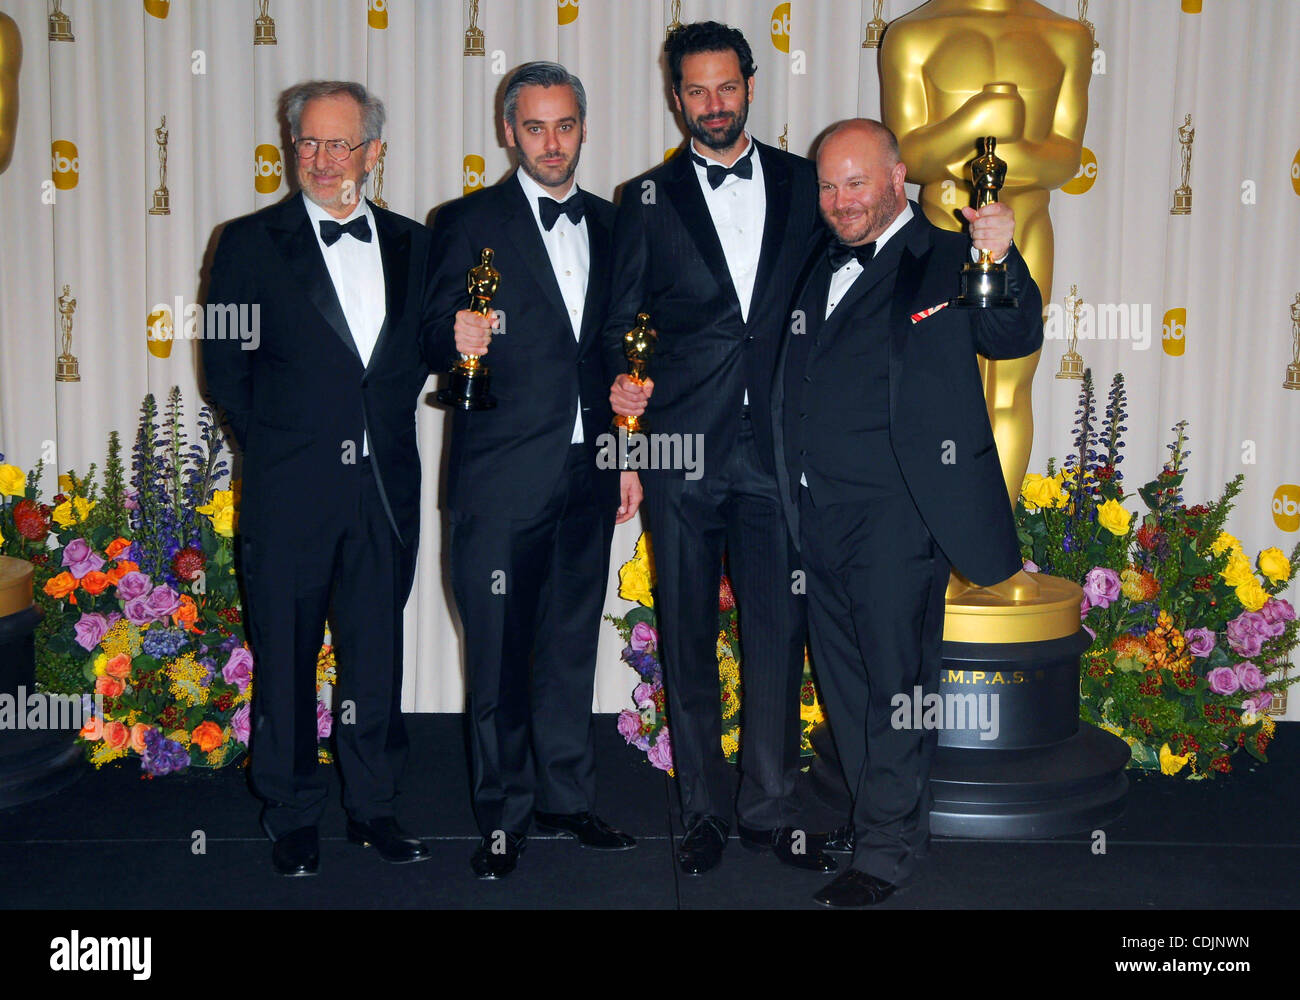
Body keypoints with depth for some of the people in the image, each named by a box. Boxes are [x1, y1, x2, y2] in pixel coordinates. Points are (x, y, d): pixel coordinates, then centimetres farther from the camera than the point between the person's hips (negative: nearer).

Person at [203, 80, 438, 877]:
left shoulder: (412, 244, 9)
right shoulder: (251, 242, 1)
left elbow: (421, 350, 13)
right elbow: (224, 364, 1)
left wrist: (387, 422, -1)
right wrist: (274, 444, -1)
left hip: (385, 485, 3)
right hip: (290, 489, -2)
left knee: (376, 652, 11)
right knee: (286, 656, 7)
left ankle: (375, 806, 26)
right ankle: (293, 817, 22)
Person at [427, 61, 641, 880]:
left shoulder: (610, 224, 12)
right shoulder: (469, 223, -1)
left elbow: (617, 348, 15)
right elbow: (439, 341, -3)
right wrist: (459, 341, -26)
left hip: (587, 474, 4)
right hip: (502, 475, -4)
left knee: (573, 644, 13)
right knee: (499, 652, 2)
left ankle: (568, 796, 27)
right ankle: (504, 814, 16)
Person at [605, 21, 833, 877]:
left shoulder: (803, 184, 10)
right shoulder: (648, 198, 8)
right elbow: (621, 322, 9)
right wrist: (624, 383, -9)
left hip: (775, 446, 0)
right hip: (681, 449, 0)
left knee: (778, 631, 2)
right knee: (688, 636, 6)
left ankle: (772, 810, 16)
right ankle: (706, 812, 20)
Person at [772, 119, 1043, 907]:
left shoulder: (948, 259, -4)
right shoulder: (822, 267, 16)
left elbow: (1014, 338, -18)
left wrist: (1001, 262, -36)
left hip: (899, 511, -7)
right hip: (822, 511, 7)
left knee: (895, 679, 1)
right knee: (846, 682, 16)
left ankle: (887, 850, 15)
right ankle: (881, 821, 32)